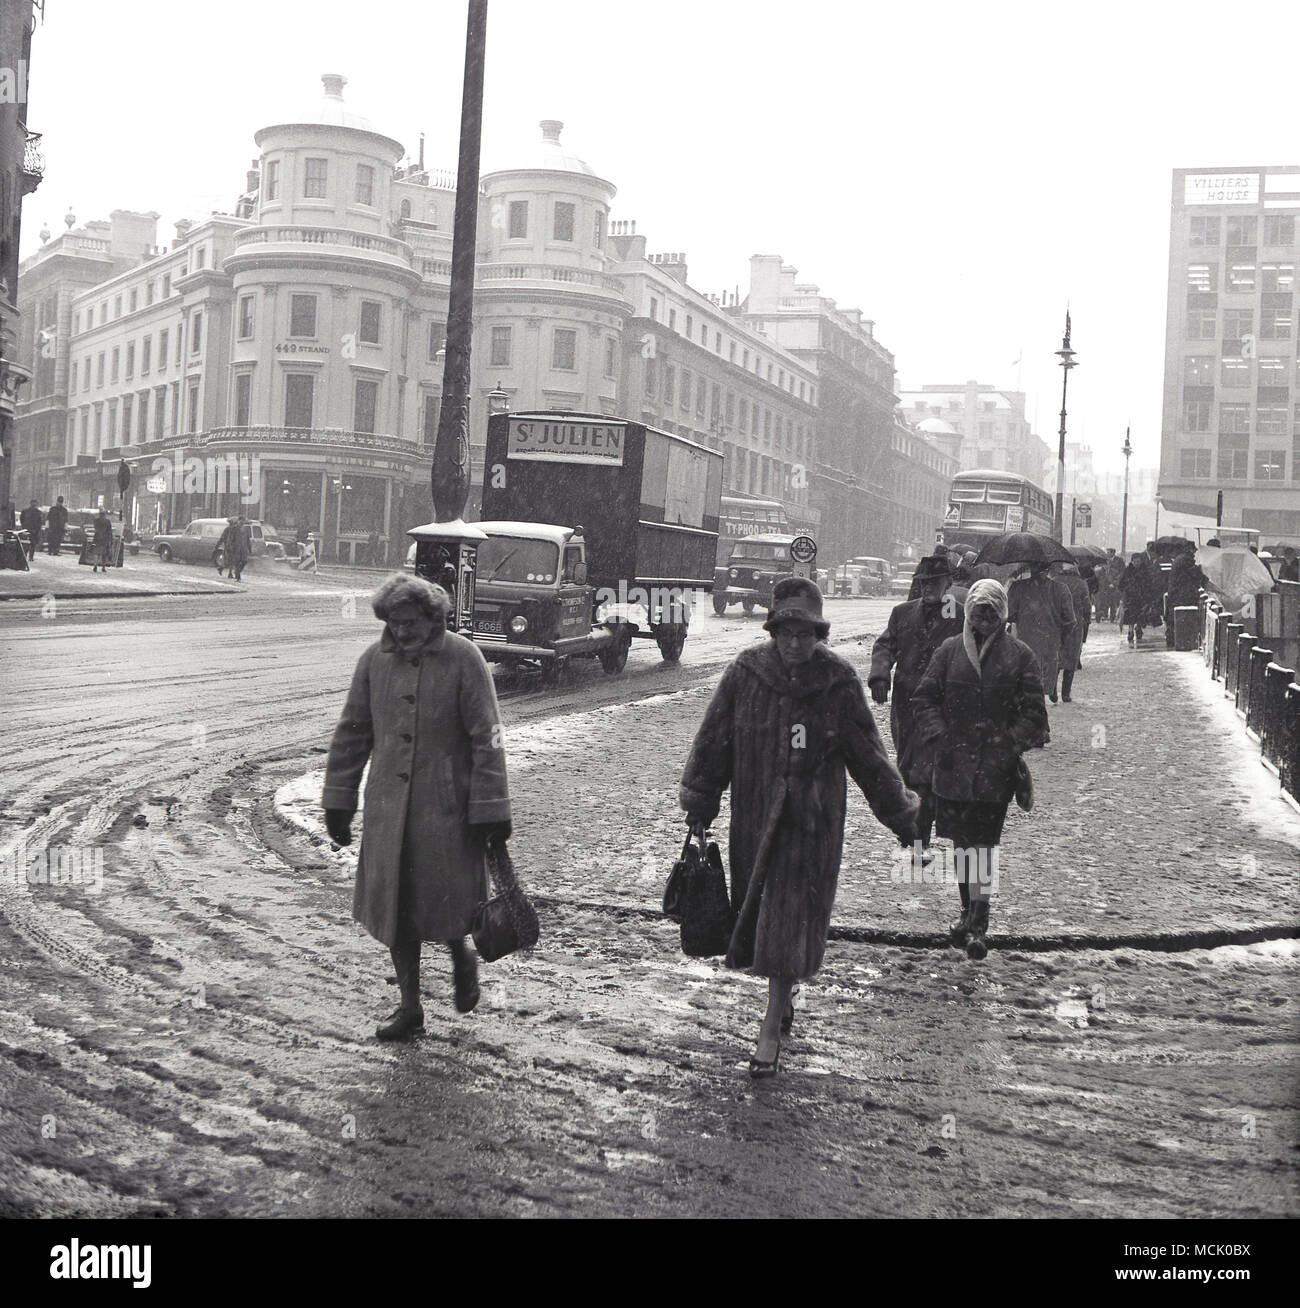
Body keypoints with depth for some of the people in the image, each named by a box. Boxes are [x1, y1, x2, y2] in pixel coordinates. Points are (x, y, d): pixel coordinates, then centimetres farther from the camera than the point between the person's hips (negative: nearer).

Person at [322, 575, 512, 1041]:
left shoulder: (464, 659, -9)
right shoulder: (374, 660, 3)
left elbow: (487, 739, -9)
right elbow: (352, 734, 10)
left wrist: (491, 811, -11)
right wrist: (337, 802, 10)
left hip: (447, 806, -4)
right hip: (388, 807, 4)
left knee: (448, 901, -2)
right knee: (393, 906, 7)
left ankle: (461, 957, 33)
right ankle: (409, 1008, 21)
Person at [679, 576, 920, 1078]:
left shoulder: (838, 682, -7)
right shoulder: (744, 674, -5)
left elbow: (868, 755, 1)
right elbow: (712, 742, 3)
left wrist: (901, 814, 4)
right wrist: (698, 805, 3)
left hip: (812, 823, -2)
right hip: (753, 817, 2)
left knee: (790, 920, -2)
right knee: (757, 912, 12)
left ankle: (771, 1029, 8)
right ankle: (783, 997, 37)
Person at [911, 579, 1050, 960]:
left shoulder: (1020, 656, 1)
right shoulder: (949, 650, 6)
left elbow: (1033, 711, 2)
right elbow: (924, 699, 7)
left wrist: (1011, 748, -8)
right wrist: (939, 737, -5)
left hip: (996, 768, -3)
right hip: (954, 763, 3)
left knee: (984, 843, -6)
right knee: (961, 840, 12)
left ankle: (979, 925, -3)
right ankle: (968, 911, 28)